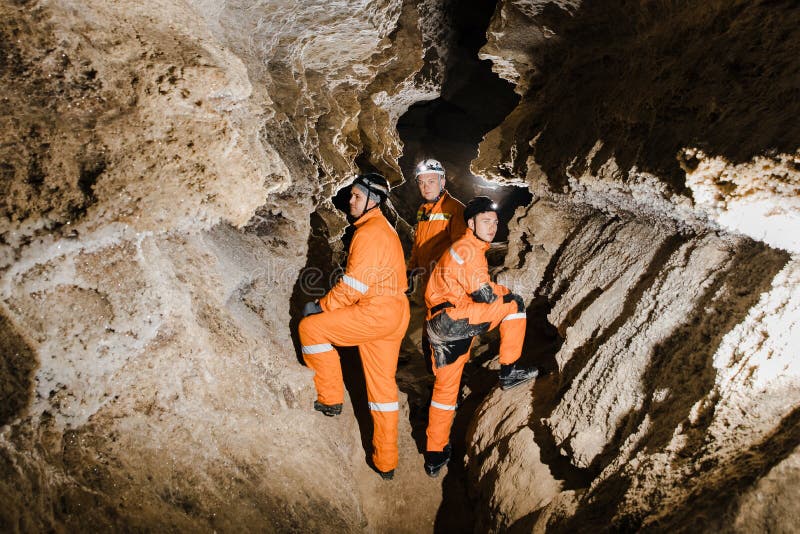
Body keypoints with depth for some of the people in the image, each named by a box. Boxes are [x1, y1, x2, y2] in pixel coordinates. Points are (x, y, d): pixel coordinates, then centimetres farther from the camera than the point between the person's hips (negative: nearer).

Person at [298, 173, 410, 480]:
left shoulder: (369, 232, -14)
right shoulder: (385, 229, 19)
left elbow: (354, 284, -18)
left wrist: (323, 307, -3)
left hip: (376, 311, -10)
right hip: (394, 314, 10)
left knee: (309, 327, -3)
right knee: (382, 384, 15)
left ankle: (331, 397, 6)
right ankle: (386, 461, 24)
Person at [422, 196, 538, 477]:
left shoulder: (468, 248, 23)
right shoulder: (468, 248, -10)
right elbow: (484, 293, -13)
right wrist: (506, 293, 6)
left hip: (441, 328, 10)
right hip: (452, 318, -10)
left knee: (445, 388, 16)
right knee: (515, 304, -2)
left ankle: (434, 455, 24)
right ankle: (509, 370, 1)